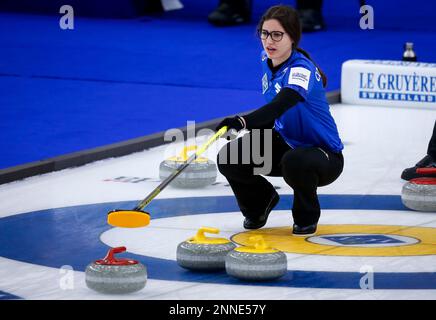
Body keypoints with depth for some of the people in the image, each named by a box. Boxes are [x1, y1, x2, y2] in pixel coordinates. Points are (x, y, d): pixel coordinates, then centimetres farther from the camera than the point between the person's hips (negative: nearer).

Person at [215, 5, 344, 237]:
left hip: (324, 156, -7)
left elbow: (280, 105, -48)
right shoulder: (268, 61, -3)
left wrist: (243, 122, -62)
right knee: (229, 158, -15)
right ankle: (261, 200, 17)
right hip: (285, 143, 7)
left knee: (294, 163, -41)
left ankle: (307, 217, -7)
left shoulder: (301, 70, -28)